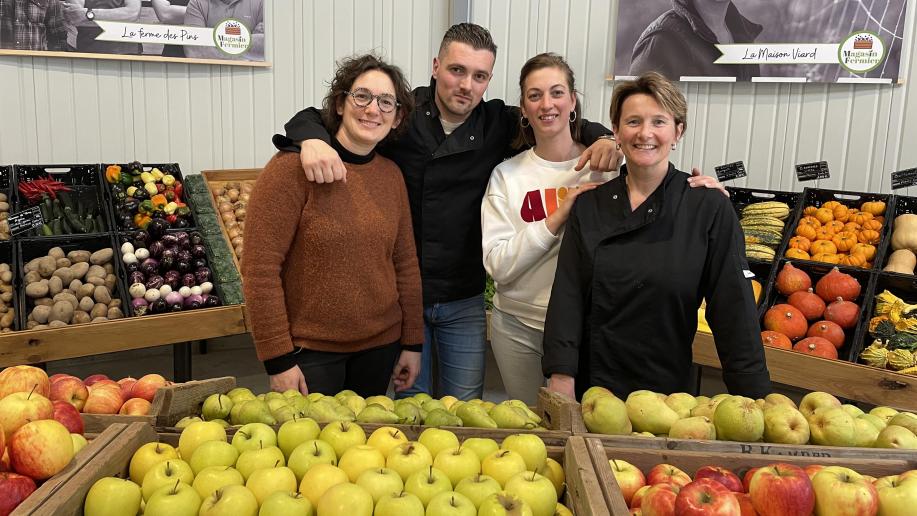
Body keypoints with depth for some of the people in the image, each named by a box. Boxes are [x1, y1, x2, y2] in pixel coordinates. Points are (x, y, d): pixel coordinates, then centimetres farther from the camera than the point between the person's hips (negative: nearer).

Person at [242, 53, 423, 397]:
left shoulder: (391, 175, 2)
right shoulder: (293, 167, -14)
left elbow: (405, 263, 9)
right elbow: (259, 268, -16)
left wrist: (412, 343, 10)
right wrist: (278, 359, -15)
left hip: (381, 346, 5)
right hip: (310, 352, -5)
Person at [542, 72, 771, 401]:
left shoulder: (710, 209, -8)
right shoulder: (589, 205, -1)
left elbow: (734, 311, -8)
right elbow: (567, 296, -5)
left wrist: (756, 399, -9)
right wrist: (561, 379, -13)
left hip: (667, 387, -2)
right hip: (588, 384, 2)